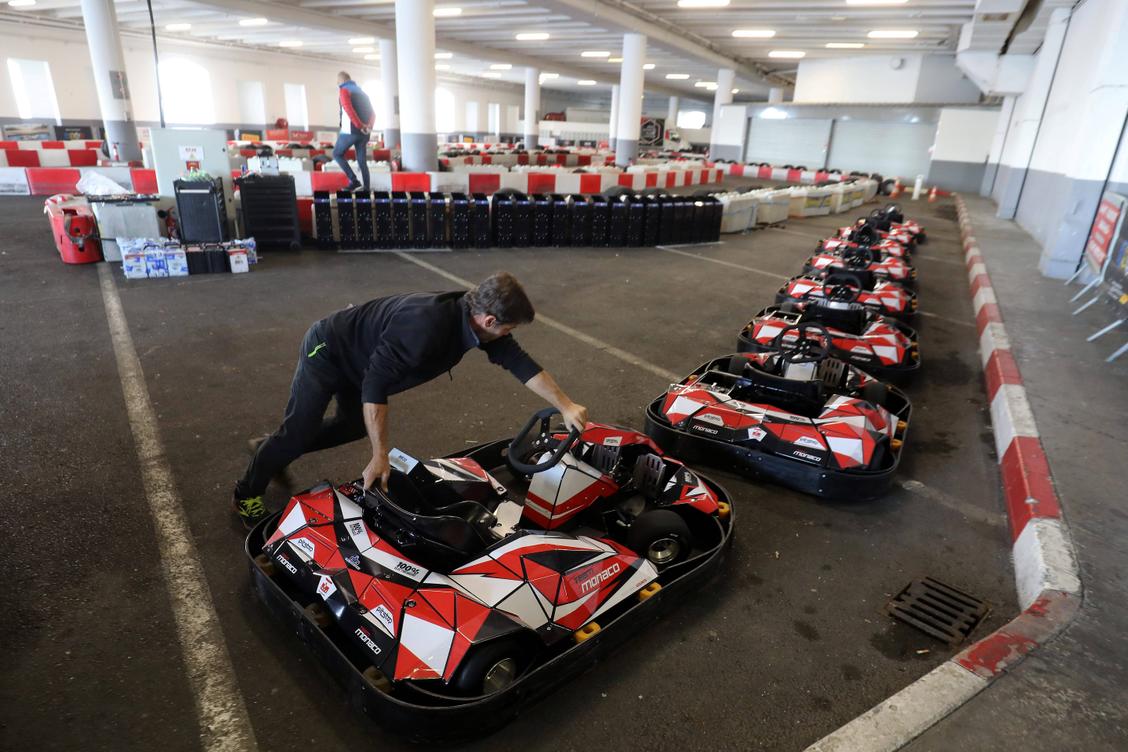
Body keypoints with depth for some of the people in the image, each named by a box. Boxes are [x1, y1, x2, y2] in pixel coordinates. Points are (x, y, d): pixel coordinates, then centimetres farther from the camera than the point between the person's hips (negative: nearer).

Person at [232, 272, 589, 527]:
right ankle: (248, 493, 23)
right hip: (327, 349, -8)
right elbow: (375, 383, -38)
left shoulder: (474, 316, -16)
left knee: (355, 426, 21)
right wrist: (381, 456, -34)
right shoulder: (427, 325, -41)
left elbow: (518, 361, -11)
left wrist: (566, 406, -14)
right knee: (300, 431, -2)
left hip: (355, 355, 8)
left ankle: (274, 448, 40)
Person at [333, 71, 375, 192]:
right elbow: (372, 113, 13)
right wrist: (369, 126, -1)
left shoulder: (344, 91, -2)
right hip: (364, 133, 6)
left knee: (337, 154, 9)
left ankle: (354, 181, -5)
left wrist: (360, 126, -19)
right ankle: (366, 189, 3)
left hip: (350, 131, -6)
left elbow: (349, 109, -20)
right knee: (362, 161, 8)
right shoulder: (361, 92, 20)